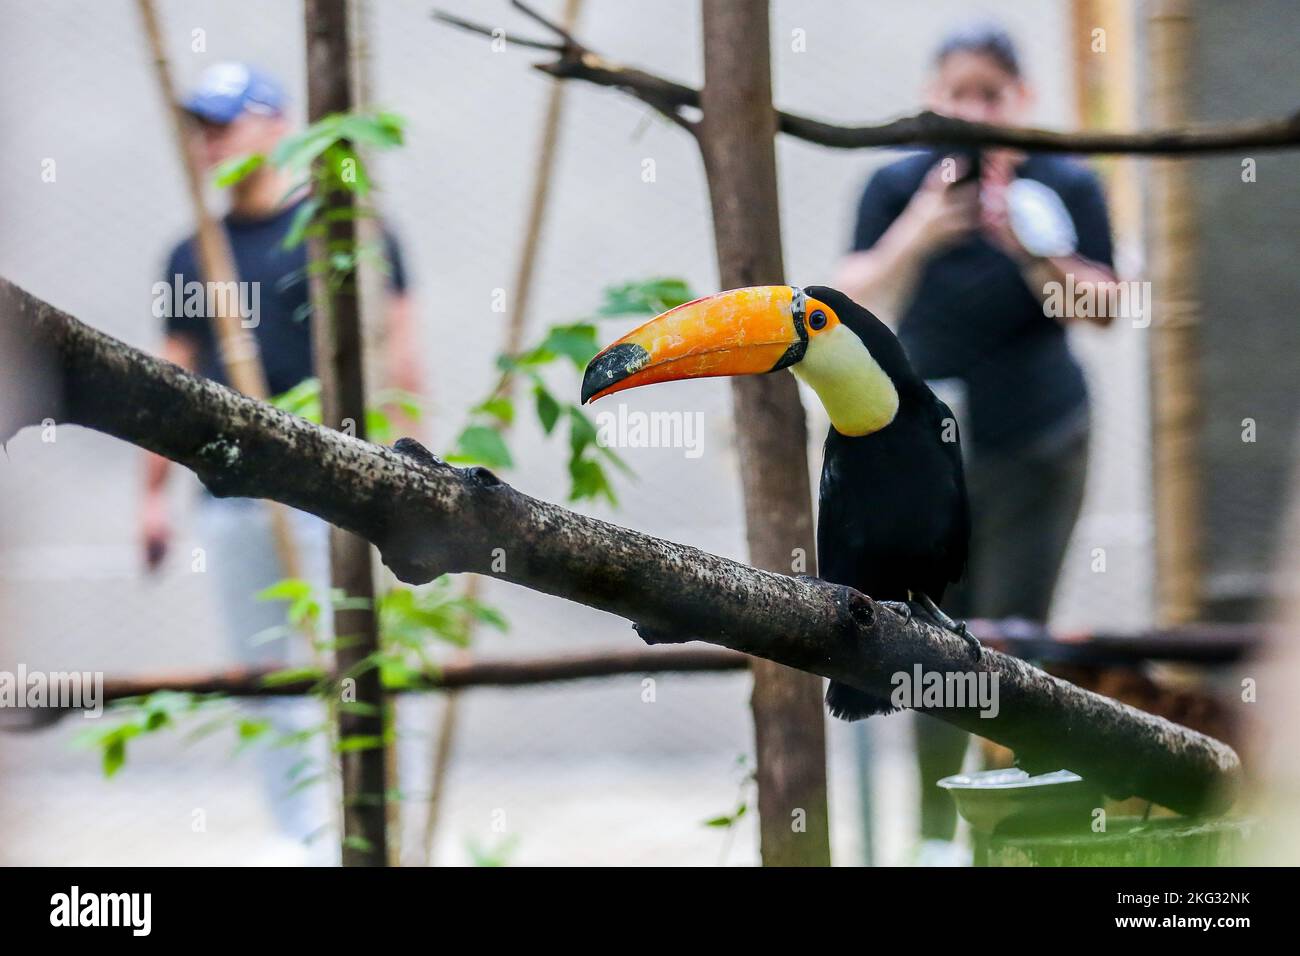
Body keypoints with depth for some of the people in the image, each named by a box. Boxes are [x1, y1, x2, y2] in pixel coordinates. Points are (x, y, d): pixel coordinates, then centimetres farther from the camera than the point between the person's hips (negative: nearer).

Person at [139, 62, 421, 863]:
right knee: (266, 676, 7)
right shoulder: (192, 256, 14)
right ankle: (304, 843, 13)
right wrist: (155, 491, 11)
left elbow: (396, 347, -2)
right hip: (231, 494, 5)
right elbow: (176, 376, 17)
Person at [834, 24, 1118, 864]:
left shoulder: (1066, 186, 0)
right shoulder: (900, 186, 0)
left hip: (1036, 447, -1)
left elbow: (1105, 308, -4)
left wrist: (1041, 259, -23)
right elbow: (858, 297, -10)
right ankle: (937, 832, 10)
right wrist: (913, 237, -28)